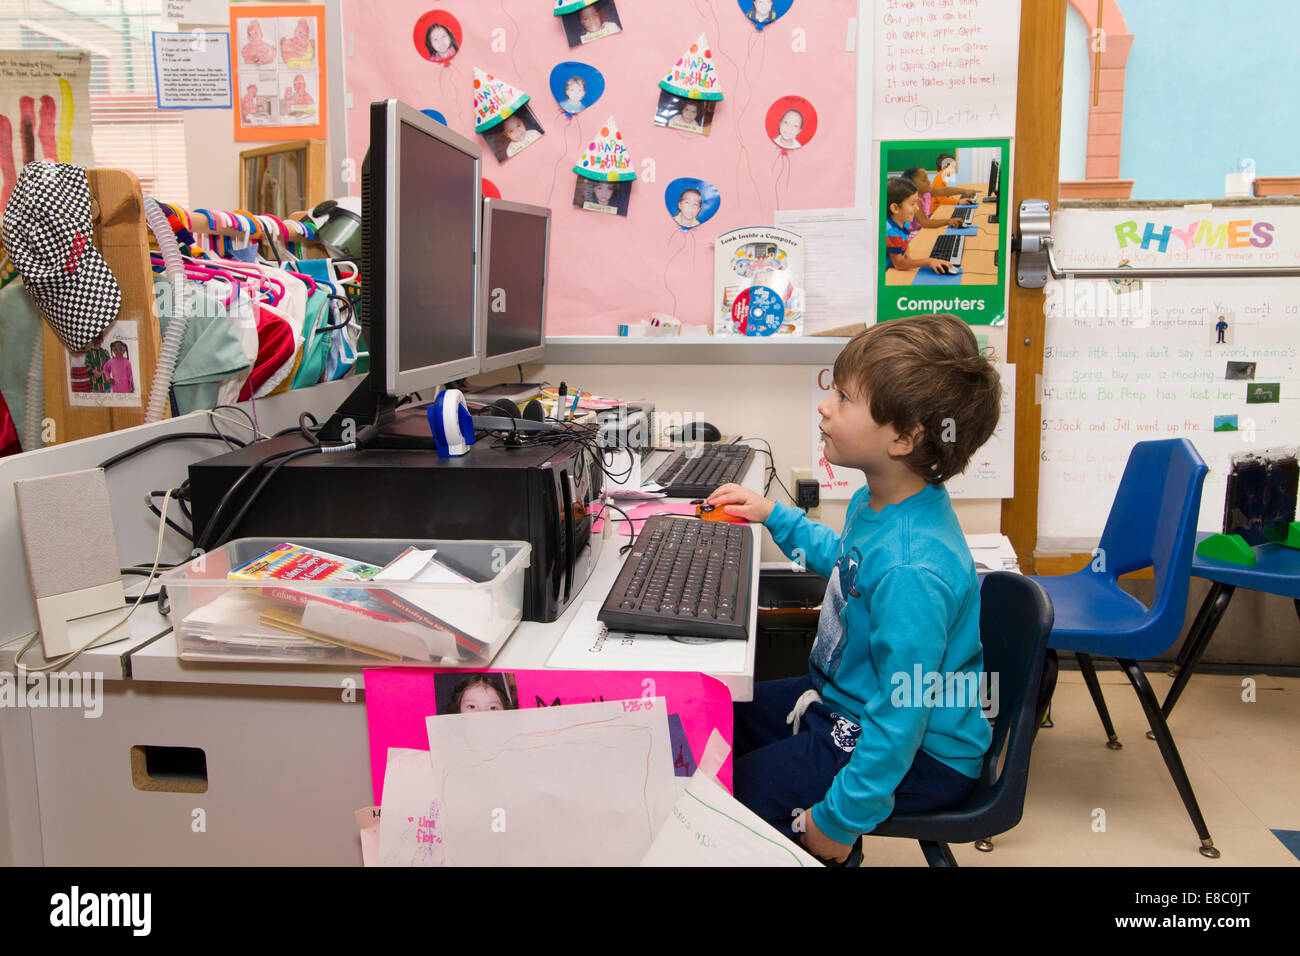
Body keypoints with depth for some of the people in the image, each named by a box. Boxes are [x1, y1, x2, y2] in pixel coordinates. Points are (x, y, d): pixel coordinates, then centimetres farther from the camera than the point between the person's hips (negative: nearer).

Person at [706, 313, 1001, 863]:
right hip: (847, 699, 10)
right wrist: (775, 517, 18)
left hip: (915, 756, -9)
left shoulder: (911, 572, -35)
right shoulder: (879, 503, -4)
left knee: (740, 789, -11)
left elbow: (900, 721, -30)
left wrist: (839, 821, -21)